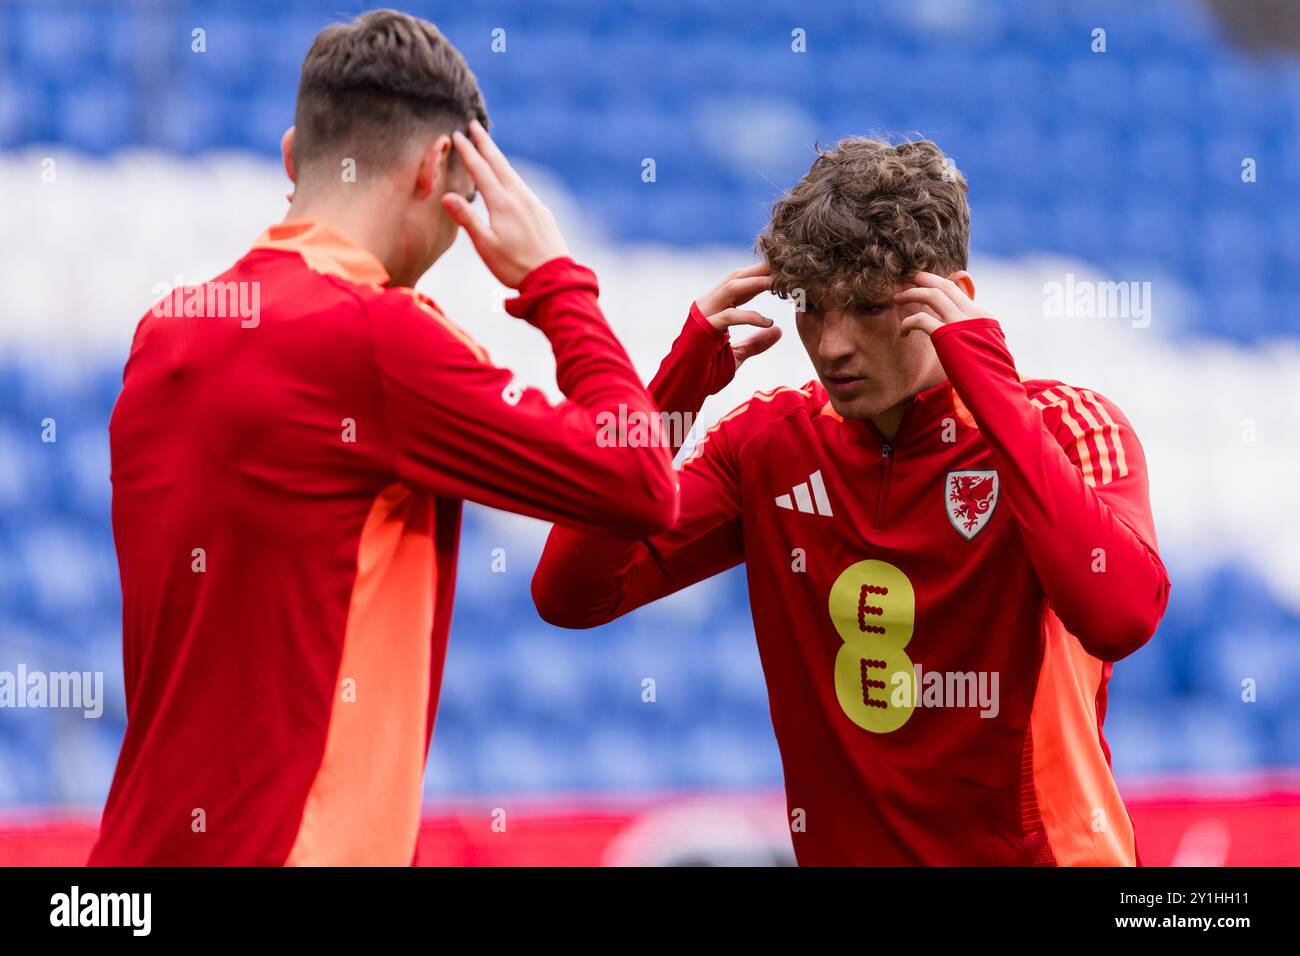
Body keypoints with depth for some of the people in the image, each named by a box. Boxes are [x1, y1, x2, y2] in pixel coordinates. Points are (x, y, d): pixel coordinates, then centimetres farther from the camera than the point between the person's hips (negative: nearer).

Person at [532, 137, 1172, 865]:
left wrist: (988, 379, -26)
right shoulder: (771, 444, 2)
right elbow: (570, 595, -6)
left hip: (1039, 850, -3)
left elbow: (1121, 618, -29)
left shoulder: (1065, 428, -9)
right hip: (841, 850, 3)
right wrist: (685, 373, -11)